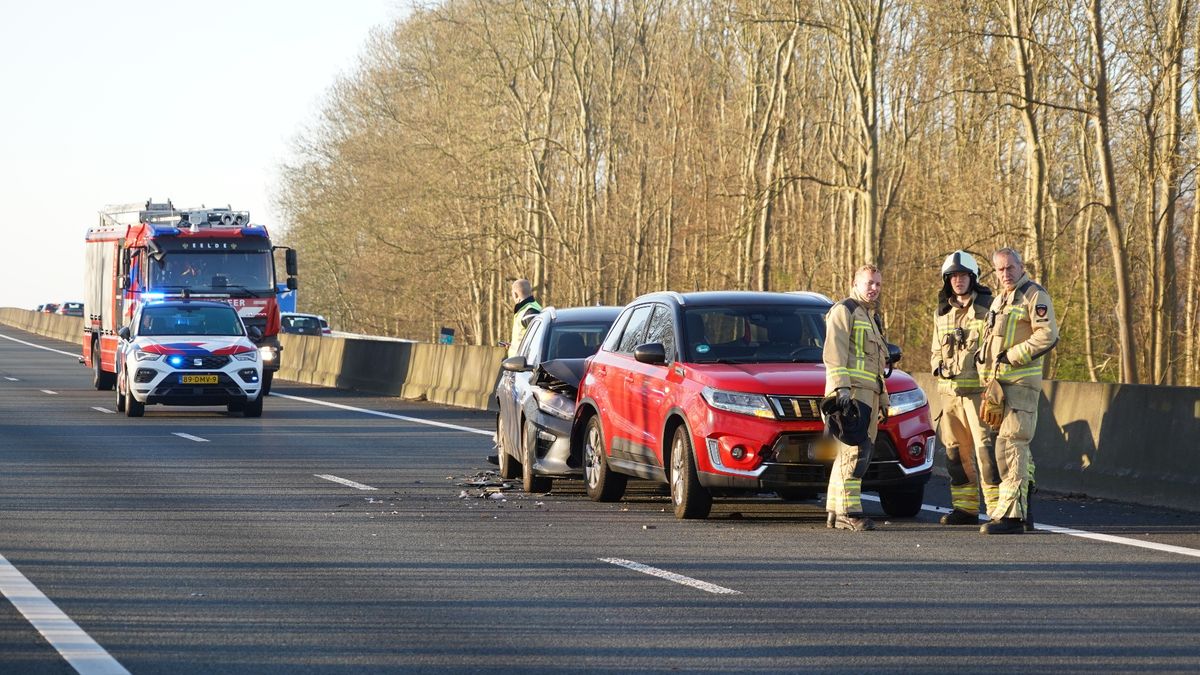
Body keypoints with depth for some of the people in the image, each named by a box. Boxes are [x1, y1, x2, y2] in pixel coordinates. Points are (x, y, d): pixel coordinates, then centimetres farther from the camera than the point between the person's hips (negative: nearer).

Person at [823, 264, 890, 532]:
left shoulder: (873, 317, 27)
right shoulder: (844, 311, -2)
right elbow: (833, 354, -12)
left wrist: (883, 399, 28)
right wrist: (842, 388, -21)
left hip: (869, 394, 9)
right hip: (851, 392, -9)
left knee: (848, 454, 7)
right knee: (854, 452, -16)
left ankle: (835, 513, 9)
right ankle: (848, 512, -20)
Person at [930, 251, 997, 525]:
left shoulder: (988, 307, -2)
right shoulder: (942, 313, 17)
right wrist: (938, 366, 8)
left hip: (979, 388, -7)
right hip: (949, 389, 7)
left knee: (985, 447, -13)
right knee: (956, 451, 9)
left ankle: (998, 509, -14)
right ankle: (965, 508, 16)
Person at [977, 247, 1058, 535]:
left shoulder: (1035, 296, -6)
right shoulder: (999, 300, 22)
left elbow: (1048, 335, -17)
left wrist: (1011, 357, -16)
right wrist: (988, 382, 18)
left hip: (1022, 381, -9)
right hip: (999, 382, 9)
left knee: (1010, 444, -15)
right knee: (1017, 448, 12)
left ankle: (1009, 514, -19)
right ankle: (1022, 511, 17)